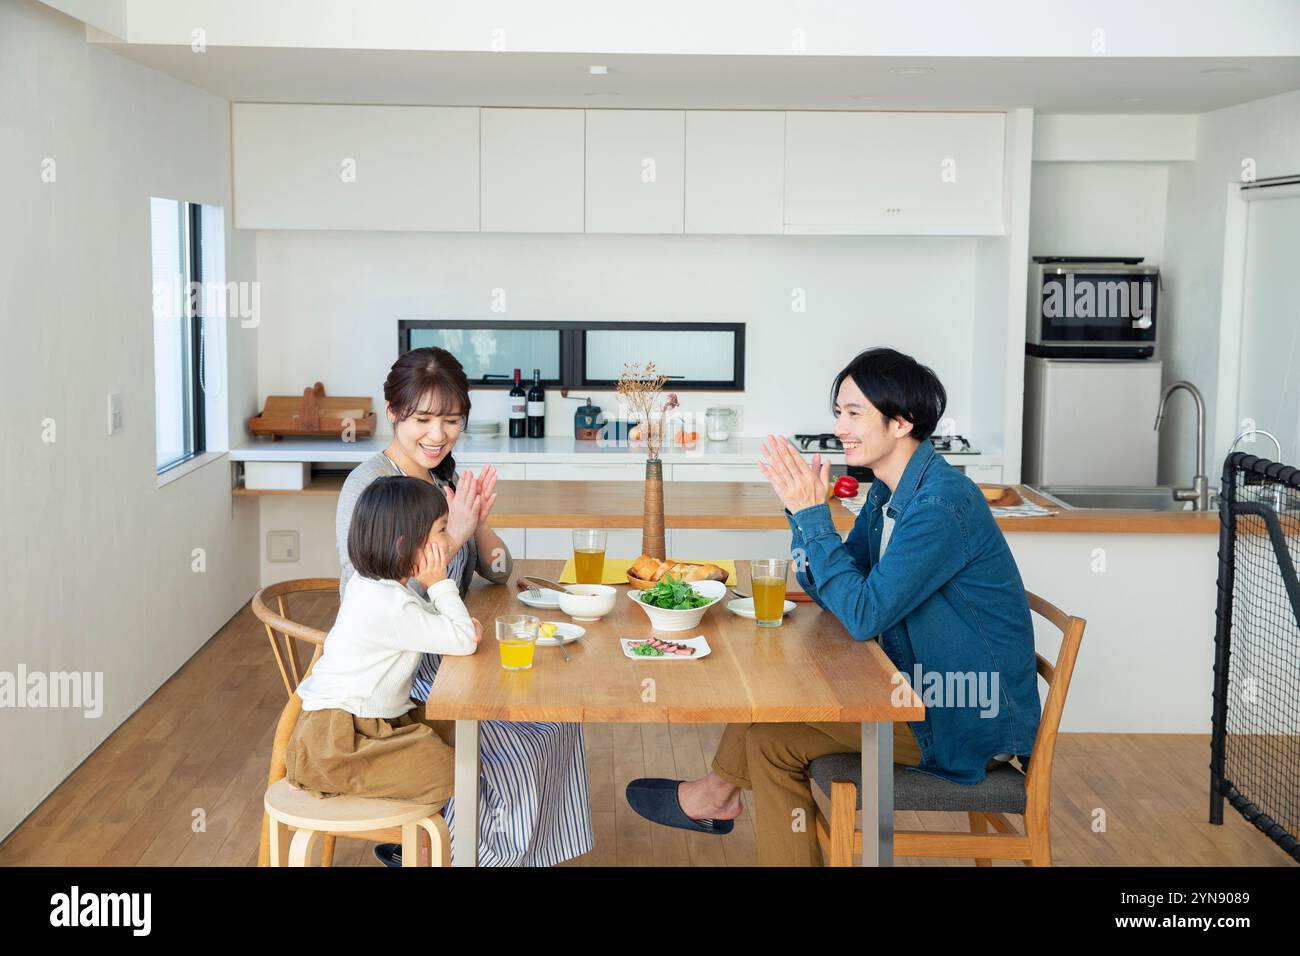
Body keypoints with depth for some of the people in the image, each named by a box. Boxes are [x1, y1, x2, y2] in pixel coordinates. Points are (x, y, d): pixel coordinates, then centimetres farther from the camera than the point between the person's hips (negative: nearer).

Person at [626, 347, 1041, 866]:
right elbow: (828, 591, 6)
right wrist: (798, 506, -8)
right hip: (925, 689, 9)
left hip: (969, 723, -9)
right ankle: (718, 793, 15)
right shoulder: (889, 491, 5)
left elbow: (863, 615, -27)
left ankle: (716, 793, 11)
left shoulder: (941, 503, -24)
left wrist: (812, 513, -23)